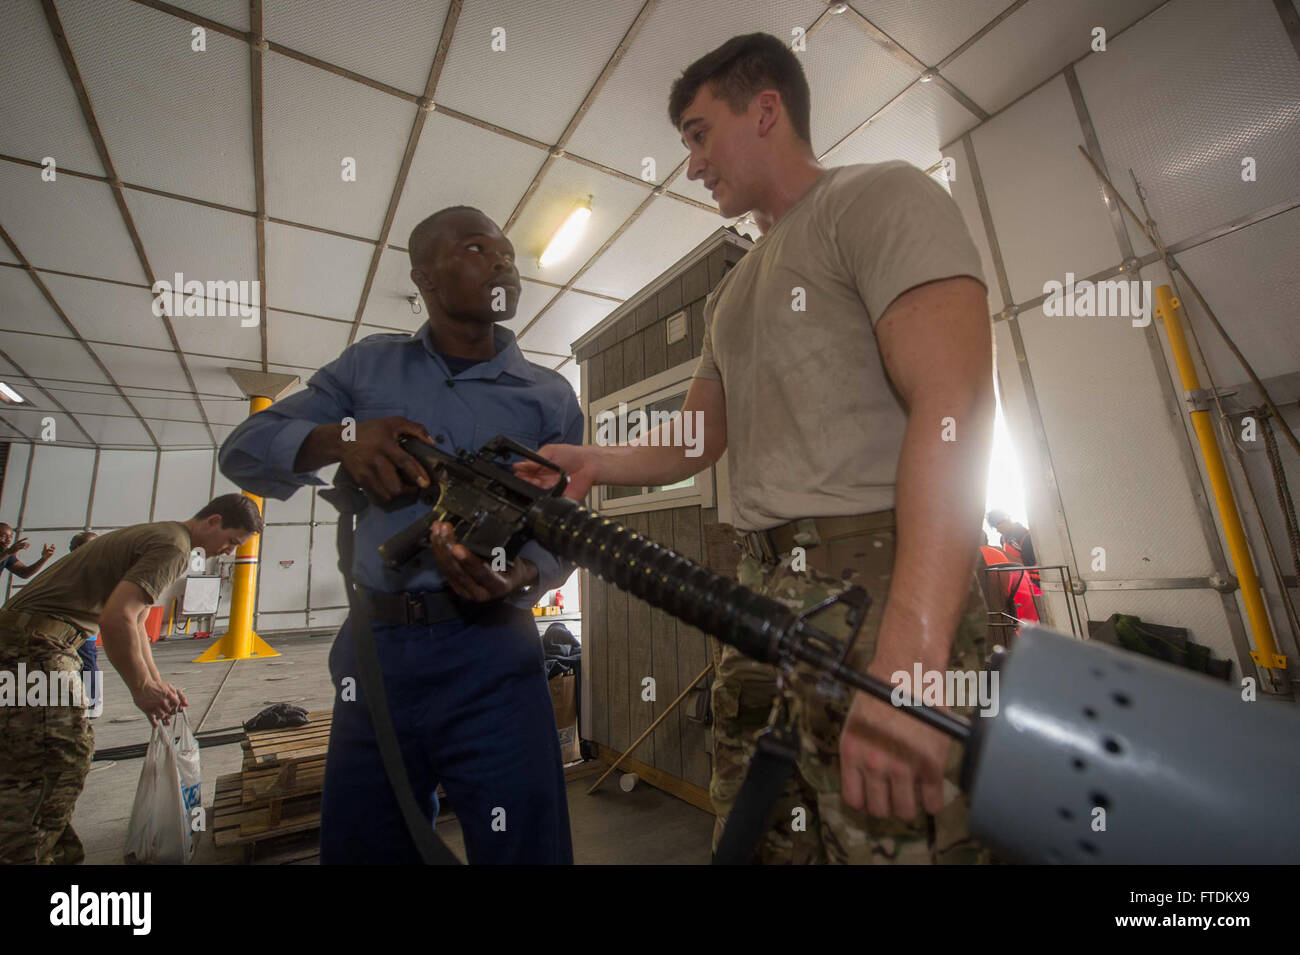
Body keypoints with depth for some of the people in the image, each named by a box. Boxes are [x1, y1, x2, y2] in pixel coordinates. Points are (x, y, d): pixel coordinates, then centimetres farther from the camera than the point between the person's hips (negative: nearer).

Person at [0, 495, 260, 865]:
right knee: (57, 763, -10)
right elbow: (116, 620, -28)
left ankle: (58, 854, 23)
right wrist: (143, 688, -16)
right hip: (35, 640, -11)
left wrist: (157, 683, 16)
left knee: (71, 751, 14)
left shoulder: (157, 535, 17)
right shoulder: (173, 546, -17)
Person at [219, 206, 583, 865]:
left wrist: (521, 578, -23)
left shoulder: (548, 397, 5)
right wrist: (338, 438, -14)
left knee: (524, 847, 1)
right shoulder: (370, 366, 11)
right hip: (374, 650, 3)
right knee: (356, 847, 17)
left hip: (488, 660, -2)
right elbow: (243, 450, 8)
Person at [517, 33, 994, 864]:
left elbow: (955, 408, -15)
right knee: (749, 843, 15)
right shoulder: (732, 293, 24)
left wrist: (909, 661, -25)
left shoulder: (880, 196, 1)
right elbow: (694, 445, 26)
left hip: (880, 594, -7)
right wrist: (592, 464, 9)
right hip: (760, 601, 7)